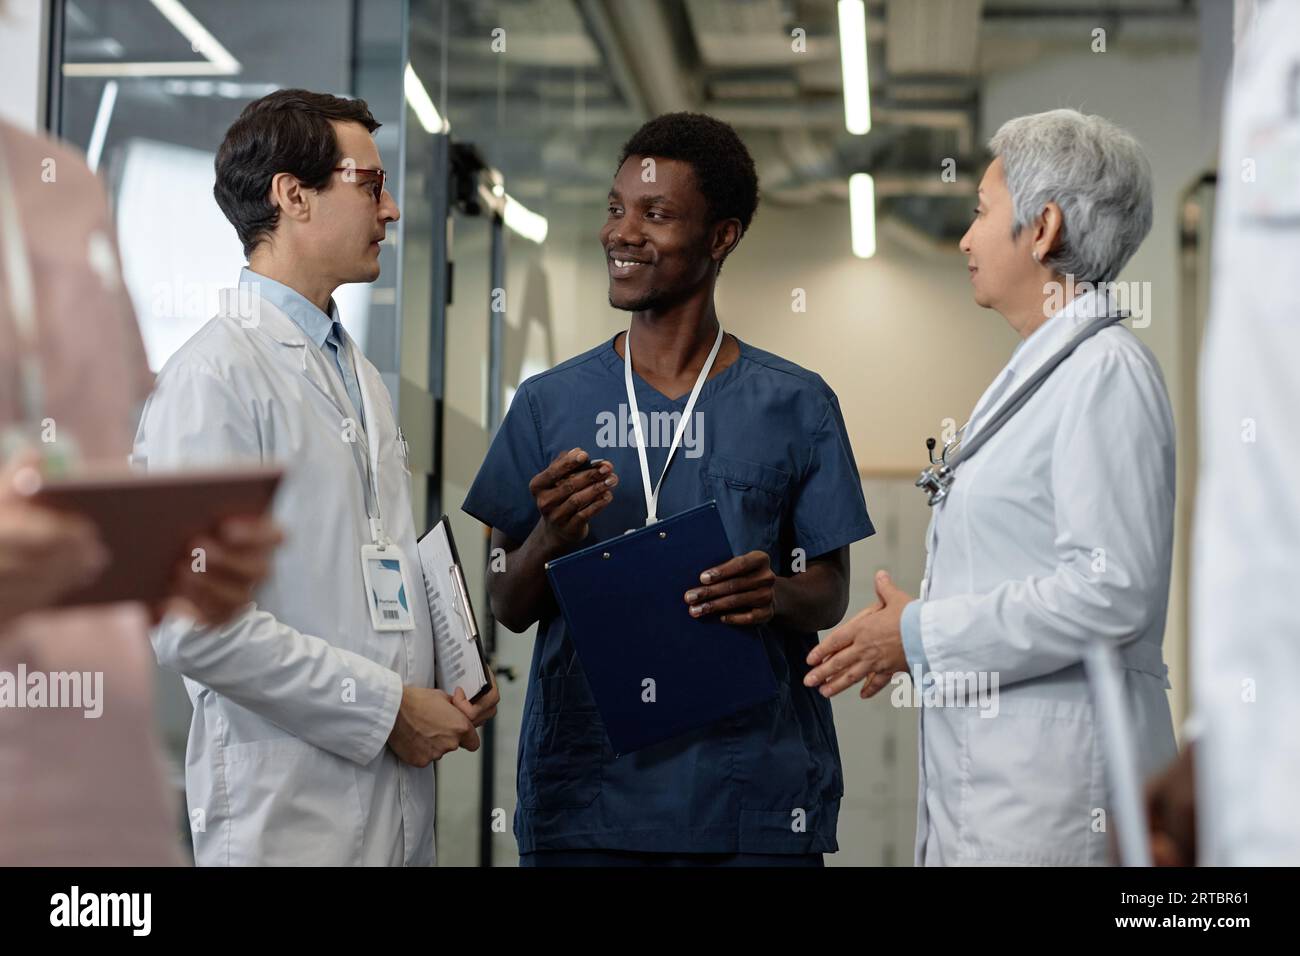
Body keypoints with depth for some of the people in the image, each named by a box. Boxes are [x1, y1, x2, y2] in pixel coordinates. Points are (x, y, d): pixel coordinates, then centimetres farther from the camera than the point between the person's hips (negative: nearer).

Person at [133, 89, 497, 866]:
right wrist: (387, 707, -15)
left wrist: (447, 685, 5)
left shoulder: (362, 377, 16)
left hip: (398, 800, 8)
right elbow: (194, 624, -20)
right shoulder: (216, 377, -12)